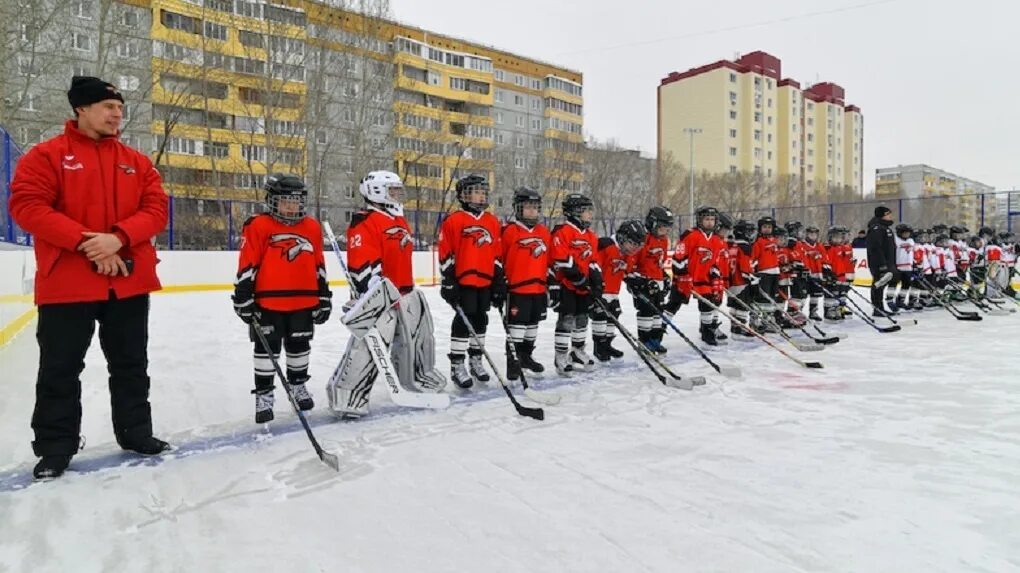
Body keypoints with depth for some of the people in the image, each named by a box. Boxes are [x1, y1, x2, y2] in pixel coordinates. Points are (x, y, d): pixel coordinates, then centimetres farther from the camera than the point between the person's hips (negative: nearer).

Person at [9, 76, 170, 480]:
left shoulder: (137, 162, 10)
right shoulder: (46, 155, -1)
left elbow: (156, 209, 1)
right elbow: (27, 206, -11)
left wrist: (119, 238, -17)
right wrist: (86, 241, -20)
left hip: (130, 282, 4)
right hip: (66, 284, -3)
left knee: (132, 365, 13)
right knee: (60, 370, 6)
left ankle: (136, 432, 28)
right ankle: (56, 446, 21)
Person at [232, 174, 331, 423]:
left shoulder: (312, 228, 8)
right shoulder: (258, 226, -6)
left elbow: (318, 267, 13)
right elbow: (247, 266, -6)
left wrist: (323, 298, 12)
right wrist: (244, 299, -9)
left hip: (303, 302, 4)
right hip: (268, 302, -4)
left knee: (299, 346, 15)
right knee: (266, 349, 3)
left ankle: (298, 386, 34)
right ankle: (263, 395, 15)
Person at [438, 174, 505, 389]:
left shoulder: (492, 222, 12)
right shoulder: (453, 221, -5)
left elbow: (497, 255, 14)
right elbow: (445, 256, -6)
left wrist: (499, 282, 10)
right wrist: (448, 283, -10)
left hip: (485, 282, 6)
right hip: (463, 282, -5)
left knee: (480, 321, 13)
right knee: (463, 322, -4)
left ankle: (476, 360, 27)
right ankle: (457, 365, 4)